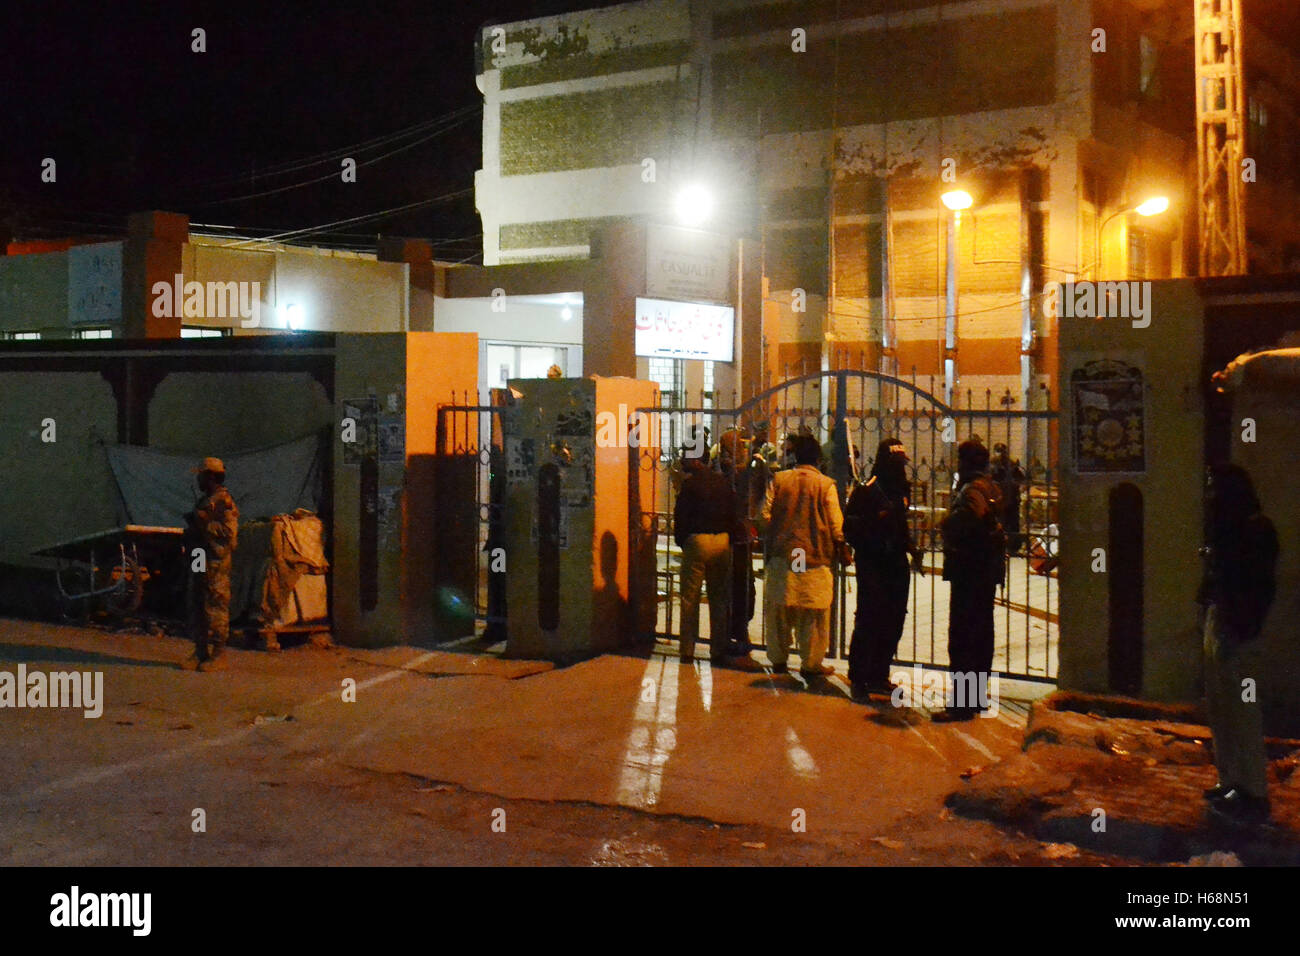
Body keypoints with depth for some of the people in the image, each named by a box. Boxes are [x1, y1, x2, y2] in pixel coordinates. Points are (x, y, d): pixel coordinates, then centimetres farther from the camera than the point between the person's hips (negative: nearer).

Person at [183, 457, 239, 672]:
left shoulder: (224, 501, -10)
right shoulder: (204, 501, 20)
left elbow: (229, 531, -19)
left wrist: (203, 522, -19)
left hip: (217, 563, -10)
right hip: (201, 562, 10)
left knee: (216, 608, -8)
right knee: (198, 608, 10)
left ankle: (218, 655, -4)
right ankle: (201, 652, 16)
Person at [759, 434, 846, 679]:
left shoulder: (779, 479, 1)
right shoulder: (826, 485, -5)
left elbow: (765, 514, 2)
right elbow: (836, 524, -4)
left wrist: (769, 542, 16)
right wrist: (839, 549, 10)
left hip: (781, 553, 2)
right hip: (815, 555, -2)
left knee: (778, 608, 12)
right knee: (814, 612, 5)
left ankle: (778, 659, 19)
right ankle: (811, 663, 8)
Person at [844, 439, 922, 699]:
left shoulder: (900, 488, 14)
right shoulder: (867, 489, -9)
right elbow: (850, 523, -12)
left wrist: (911, 548, 14)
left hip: (896, 563, 8)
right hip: (872, 564, -8)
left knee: (893, 622, 10)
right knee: (869, 620, -6)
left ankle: (878, 676, 21)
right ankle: (858, 678, 3)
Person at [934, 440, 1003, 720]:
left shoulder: (973, 490, -16)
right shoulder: (990, 488, 16)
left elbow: (967, 519, -34)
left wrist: (946, 523, -15)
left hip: (969, 572, -11)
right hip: (988, 571, 11)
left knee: (962, 636, -9)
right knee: (981, 632, 17)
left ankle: (962, 703, -9)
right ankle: (978, 695, 28)